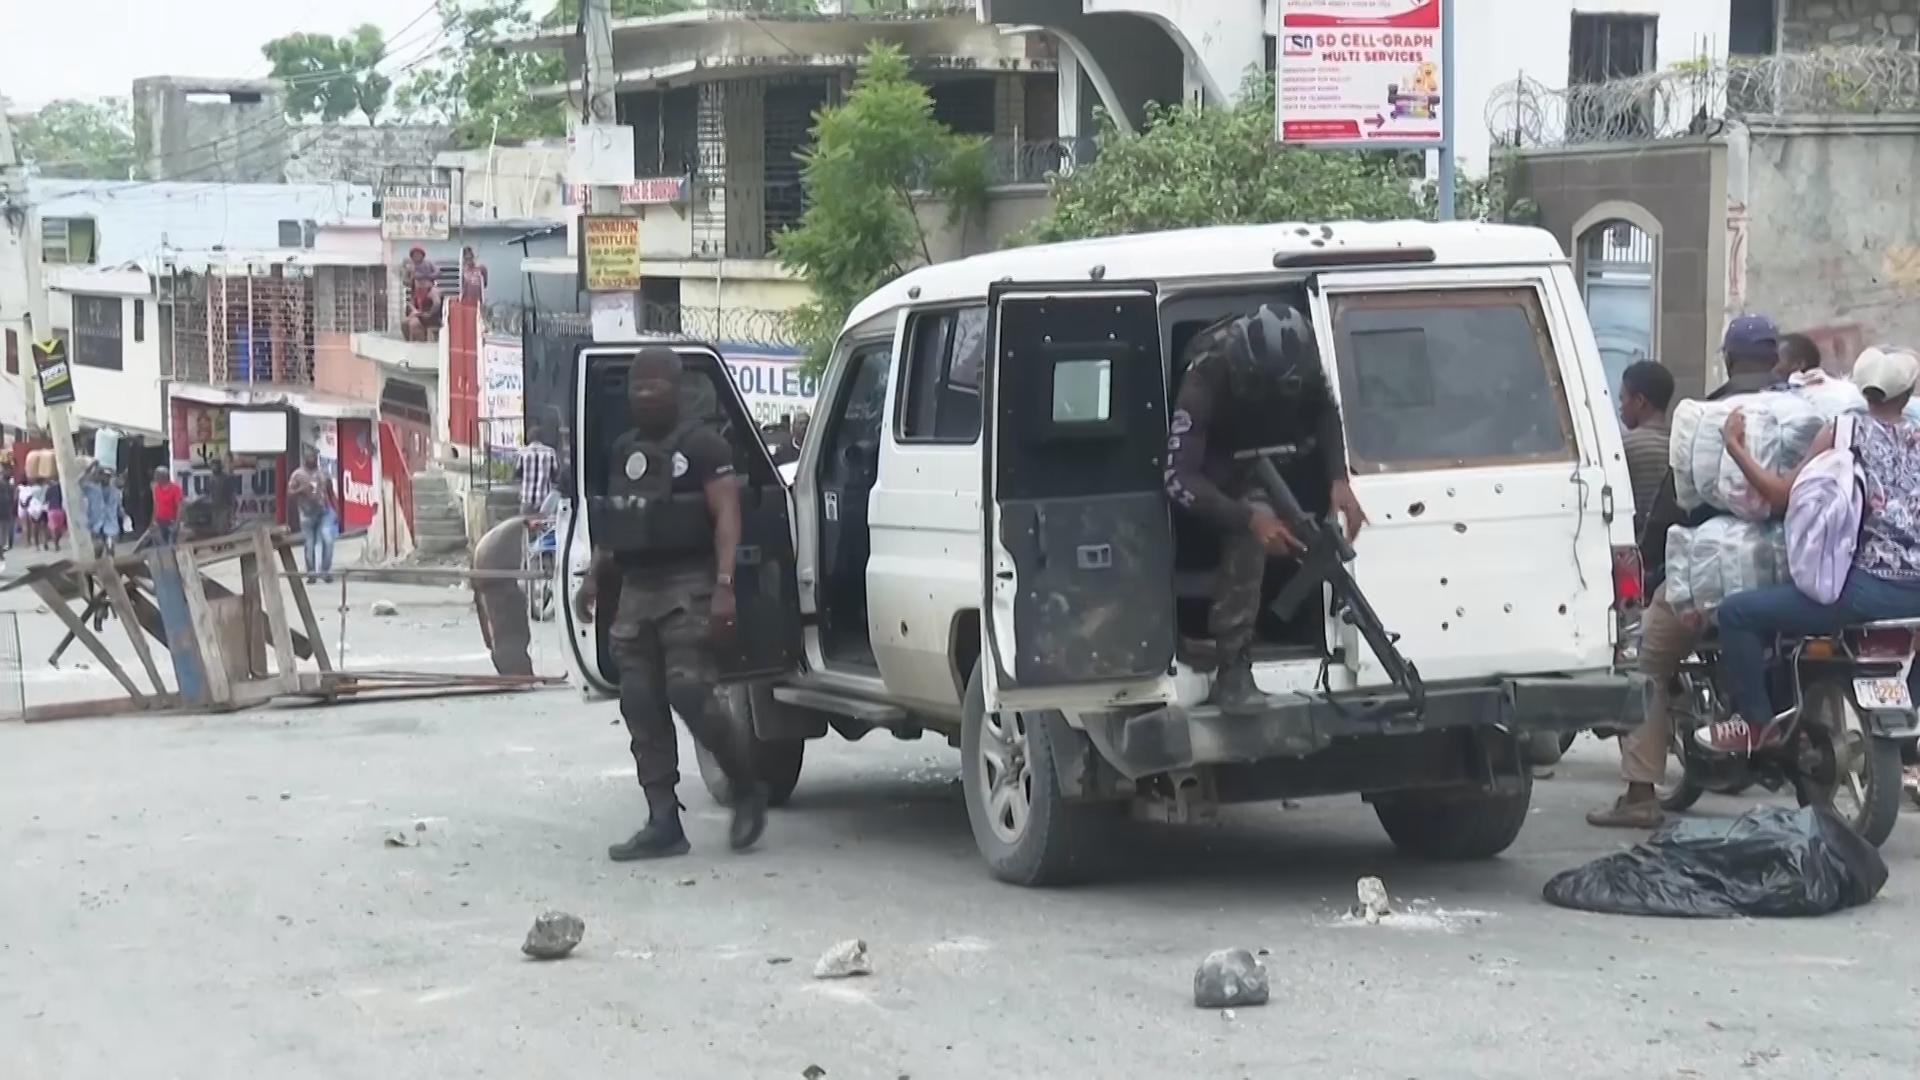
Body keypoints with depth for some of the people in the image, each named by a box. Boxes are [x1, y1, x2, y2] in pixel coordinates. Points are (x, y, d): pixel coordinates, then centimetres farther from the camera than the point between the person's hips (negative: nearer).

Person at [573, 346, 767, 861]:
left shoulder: (703, 445, -4)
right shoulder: (624, 450, 18)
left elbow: (727, 517, -11)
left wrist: (724, 586, -21)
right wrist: (593, 579, 16)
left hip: (687, 589, -7)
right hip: (636, 590, 7)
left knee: (689, 692, -17)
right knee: (642, 707, 2)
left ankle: (747, 790, 4)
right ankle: (664, 824, 4)